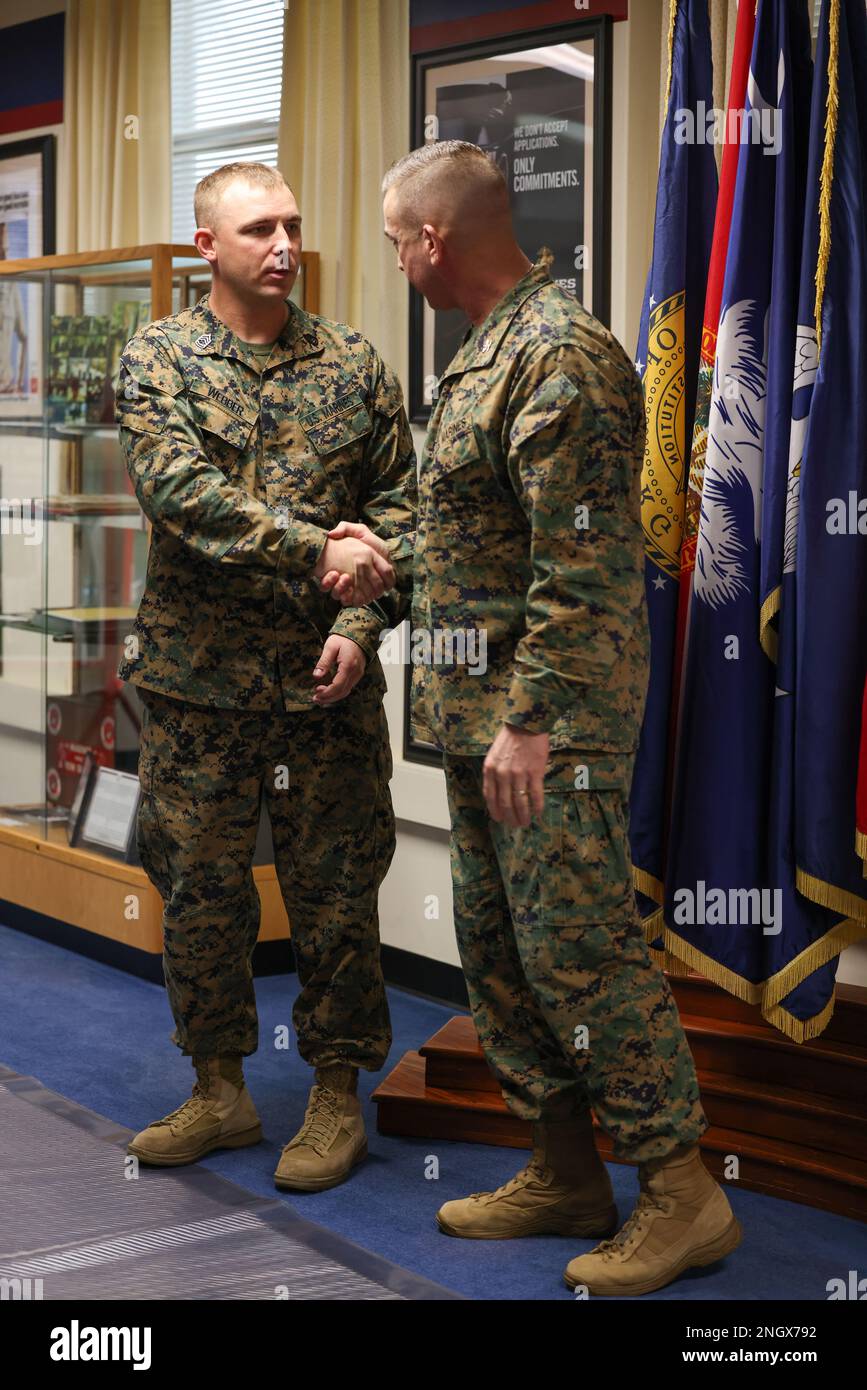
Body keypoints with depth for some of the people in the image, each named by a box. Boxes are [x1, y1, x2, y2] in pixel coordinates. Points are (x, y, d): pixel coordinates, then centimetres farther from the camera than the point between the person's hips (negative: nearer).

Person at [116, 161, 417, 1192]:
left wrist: (361, 624, -9)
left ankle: (337, 1096, 20)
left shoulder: (355, 364, 6)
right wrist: (316, 549, -25)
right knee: (198, 892, 9)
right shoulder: (156, 359, 0)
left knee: (334, 893, 5)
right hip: (195, 679, 0)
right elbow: (180, 491, -16)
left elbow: (399, 505, 5)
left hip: (328, 680, 1)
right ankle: (219, 1091, 25)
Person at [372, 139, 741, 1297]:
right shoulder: (488, 354, 15)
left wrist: (531, 719, -23)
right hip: (482, 716, 10)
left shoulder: (561, 354, -16)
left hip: (553, 722, -10)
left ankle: (683, 1195, 6)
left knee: (577, 950, -7)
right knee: (497, 949, 13)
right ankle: (566, 1176, 25)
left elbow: (581, 564, -21)